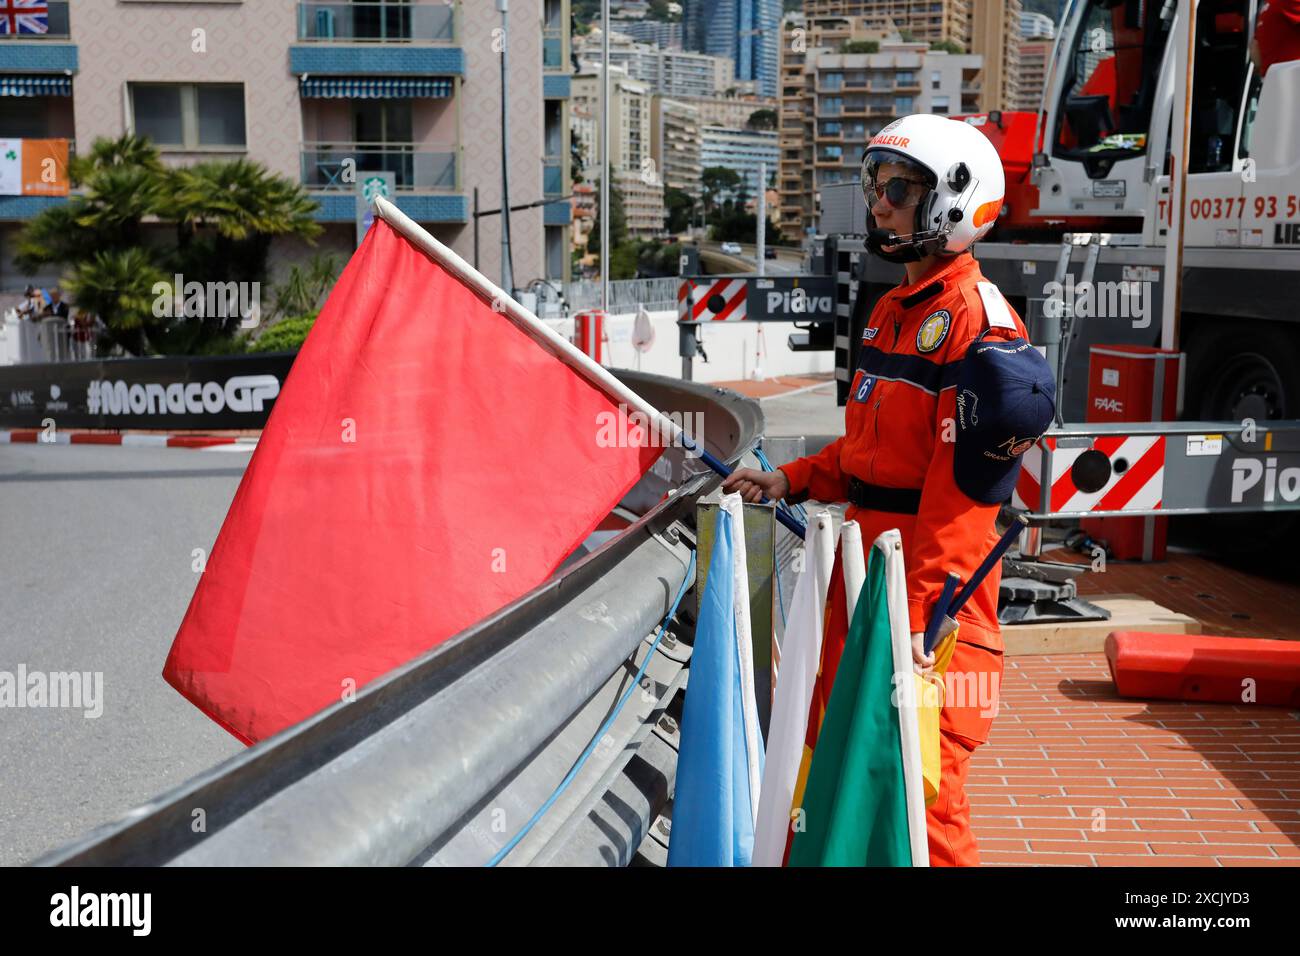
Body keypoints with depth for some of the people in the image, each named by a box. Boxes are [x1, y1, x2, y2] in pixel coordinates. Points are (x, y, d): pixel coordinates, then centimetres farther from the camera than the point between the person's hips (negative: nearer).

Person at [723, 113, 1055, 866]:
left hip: (935, 577, -9)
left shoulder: (975, 318, -15)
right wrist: (792, 482, 10)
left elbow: (964, 483, -20)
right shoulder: (893, 310, 14)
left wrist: (924, 607, -22)